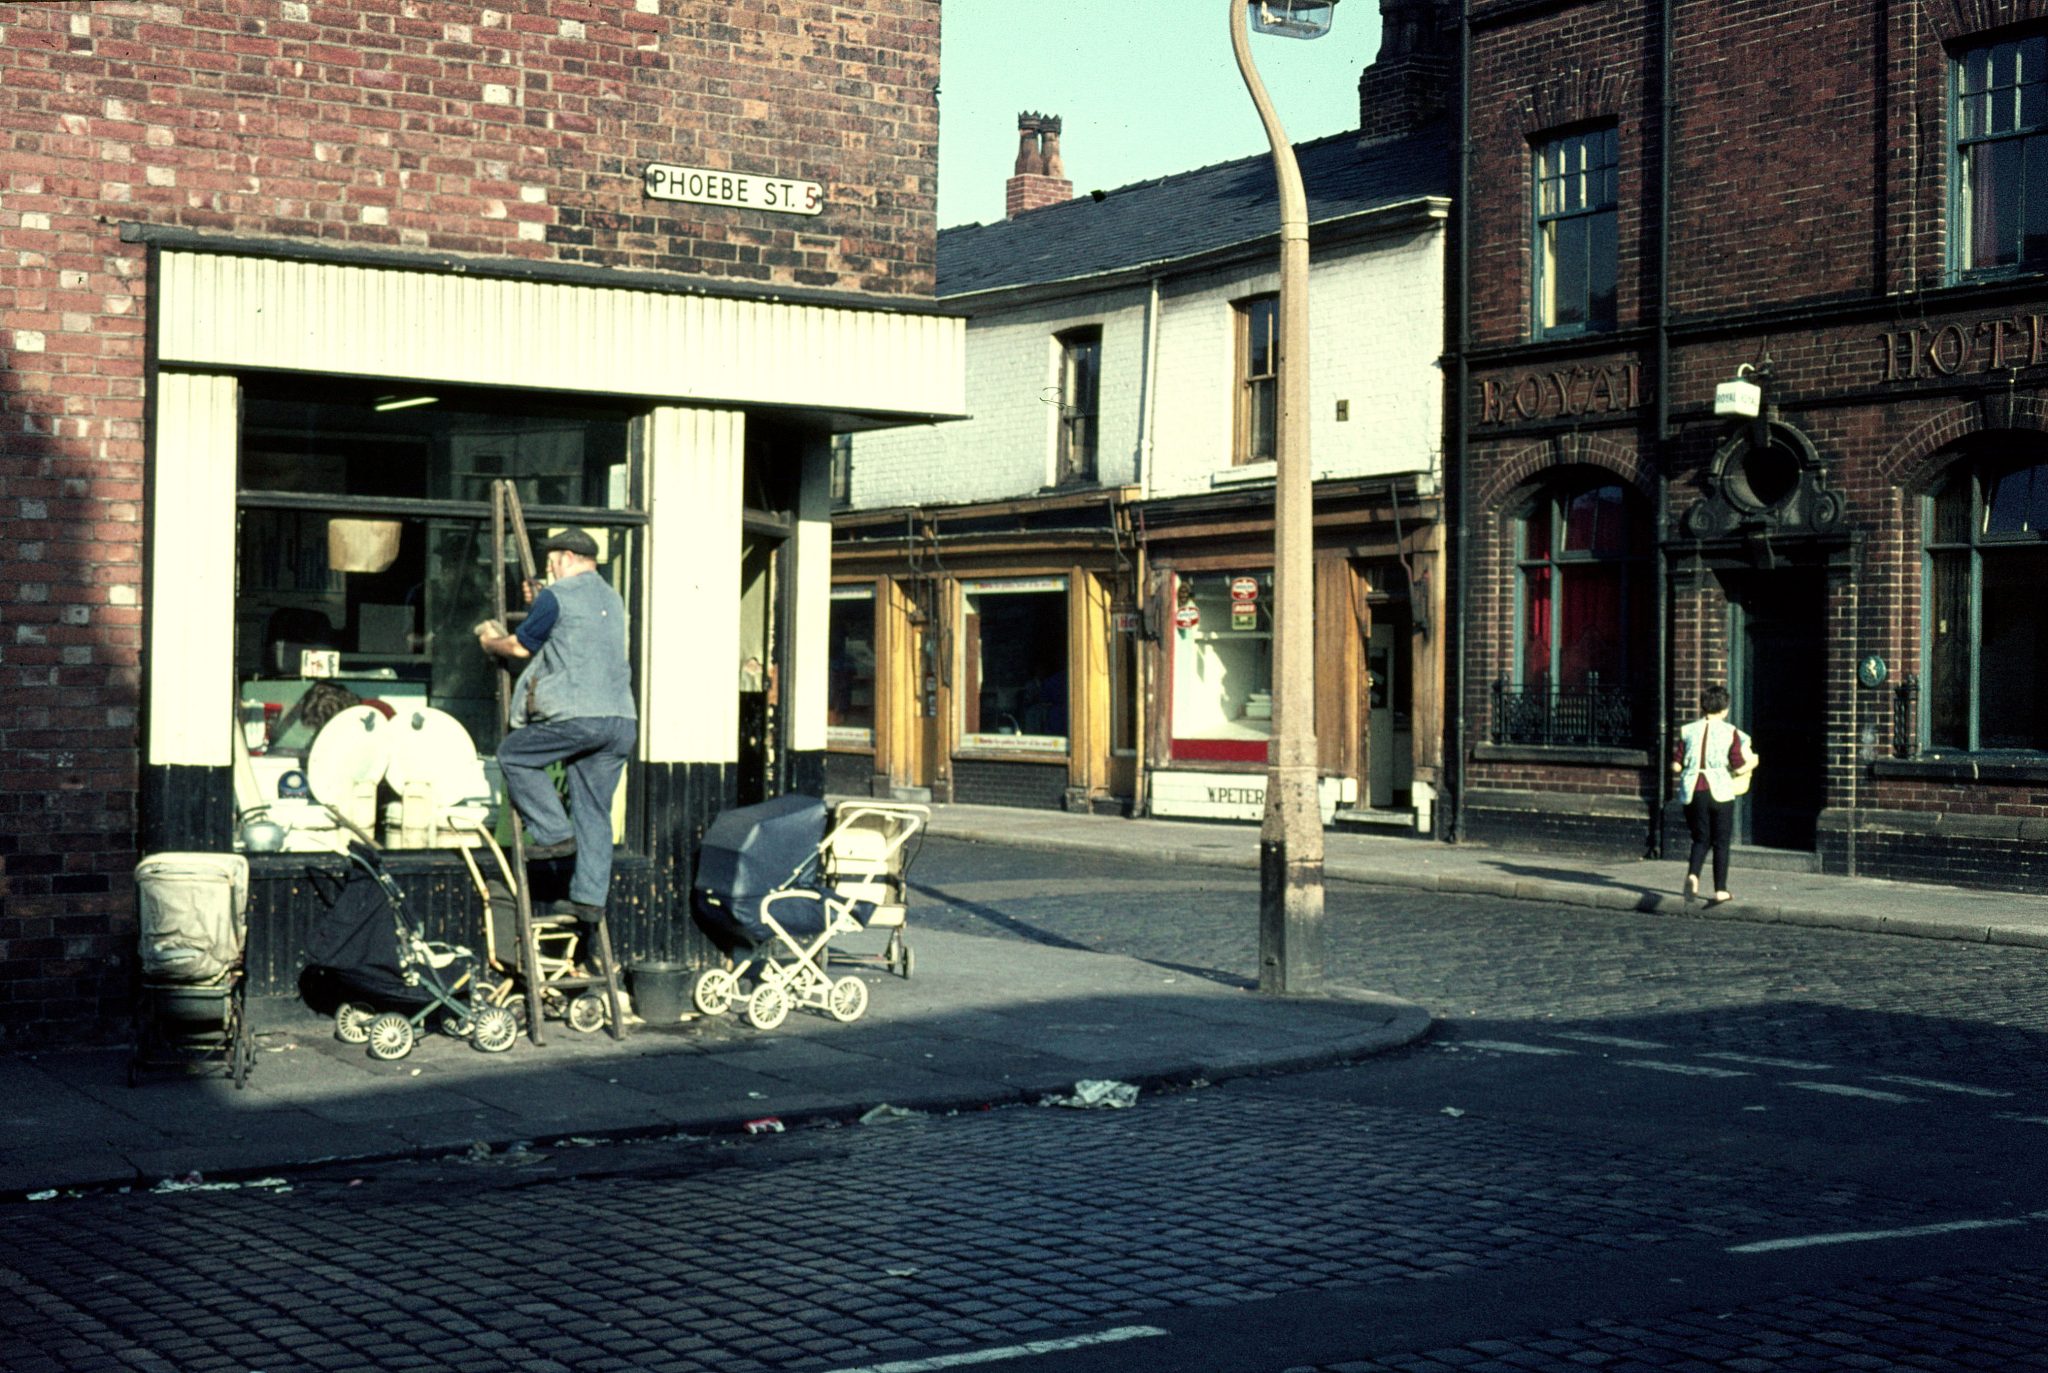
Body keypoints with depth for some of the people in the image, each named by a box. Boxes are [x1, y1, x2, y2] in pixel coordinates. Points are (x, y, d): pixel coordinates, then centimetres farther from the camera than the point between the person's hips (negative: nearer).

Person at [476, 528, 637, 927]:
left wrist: (491, 642, 28)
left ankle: (554, 834, 6)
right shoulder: (613, 600, 23)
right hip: (621, 720, 7)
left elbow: (520, 647, 8)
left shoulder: (556, 596, 0)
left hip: (576, 715, -7)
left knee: (513, 755, 14)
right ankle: (591, 898, 6)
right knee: (595, 813, 10)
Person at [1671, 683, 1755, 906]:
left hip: (1692, 793, 2)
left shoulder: (1688, 731, 4)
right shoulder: (1730, 732, -3)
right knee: (1721, 842, 9)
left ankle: (1692, 874, -12)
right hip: (1719, 791, -2)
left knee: (1701, 839, 14)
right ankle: (1720, 890, 9)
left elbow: (1676, 765, 1)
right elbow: (1739, 768, -6)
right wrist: (1751, 762, 14)